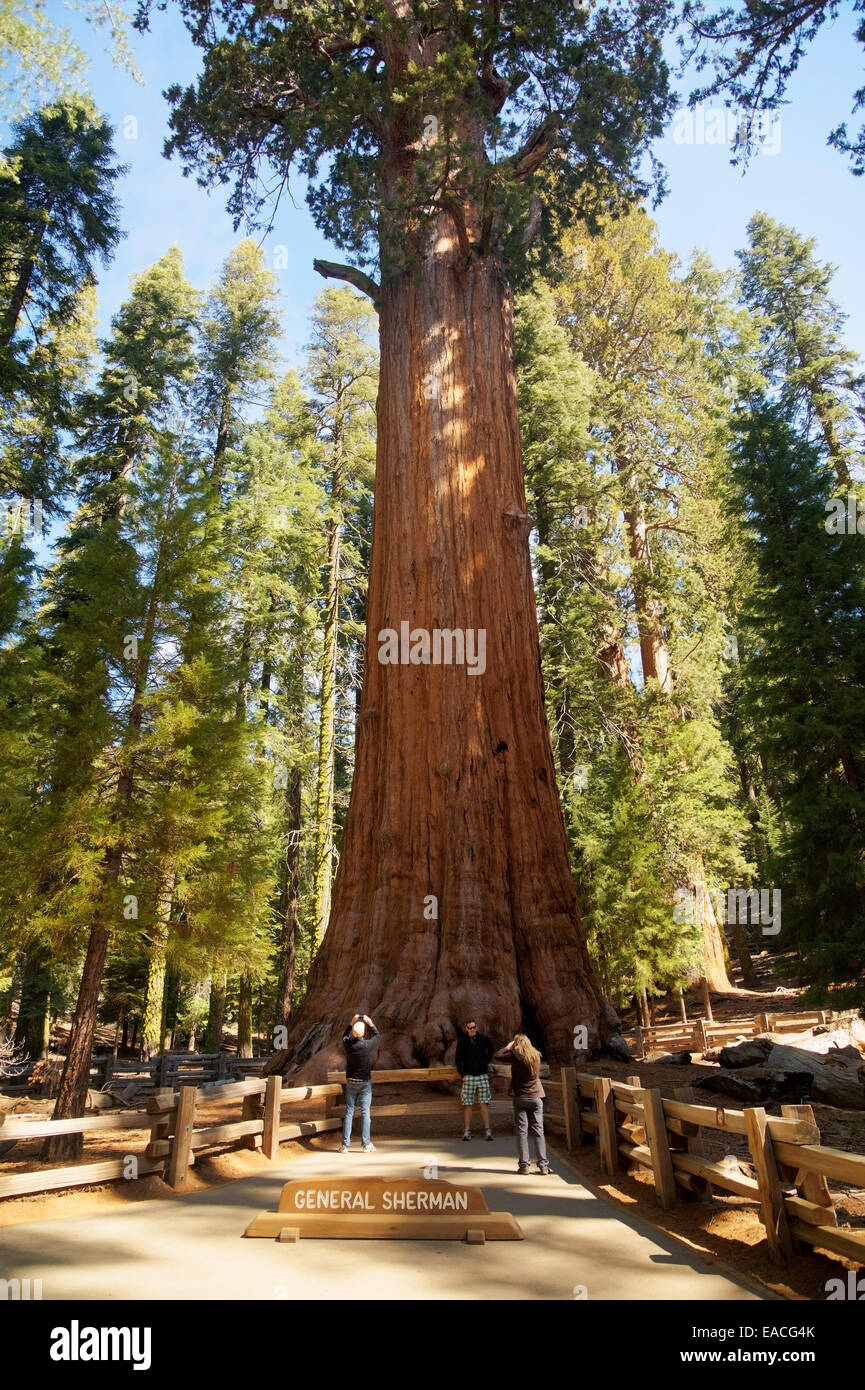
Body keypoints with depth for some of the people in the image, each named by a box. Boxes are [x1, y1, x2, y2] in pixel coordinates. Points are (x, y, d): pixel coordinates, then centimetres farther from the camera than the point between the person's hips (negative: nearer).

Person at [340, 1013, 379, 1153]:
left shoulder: (348, 1044, -9)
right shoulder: (368, 1045, -15)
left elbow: (345, 1035, 15)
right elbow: (376, 1036, 6)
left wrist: (352, 1023, 12)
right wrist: (370, 1023, 7)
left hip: (351, 1082, 2)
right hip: (365, 1082, -2)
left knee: (349, 1112, 8)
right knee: (365, 1112, 3)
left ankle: (345, 1144, 9)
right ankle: (366, 1144, 5)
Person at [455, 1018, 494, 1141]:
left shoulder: (483, 1038, 0)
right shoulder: (462, 1041, -2)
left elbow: (490, 1050, 20)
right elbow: (458, 1059, 4)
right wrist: (462, 1074, -2)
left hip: (482, 1075, 0)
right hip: (469, 1076, 0)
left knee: (484, 1104, -3)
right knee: (468, 1105, 0)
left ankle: (487, 1131, -2)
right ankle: (467, 1131, 4)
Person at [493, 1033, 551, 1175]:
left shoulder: (515, 1056, -10)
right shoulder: (536, 1055, 0)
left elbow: (497, 1056, -5)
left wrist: (508, 1047, 7)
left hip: (520, 1098, -2)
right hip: (536, 1098, 2)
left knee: (521, 1131, 3)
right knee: (538, 1131, 6)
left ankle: (523, 1164, 2)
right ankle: (543, 1164, 4)